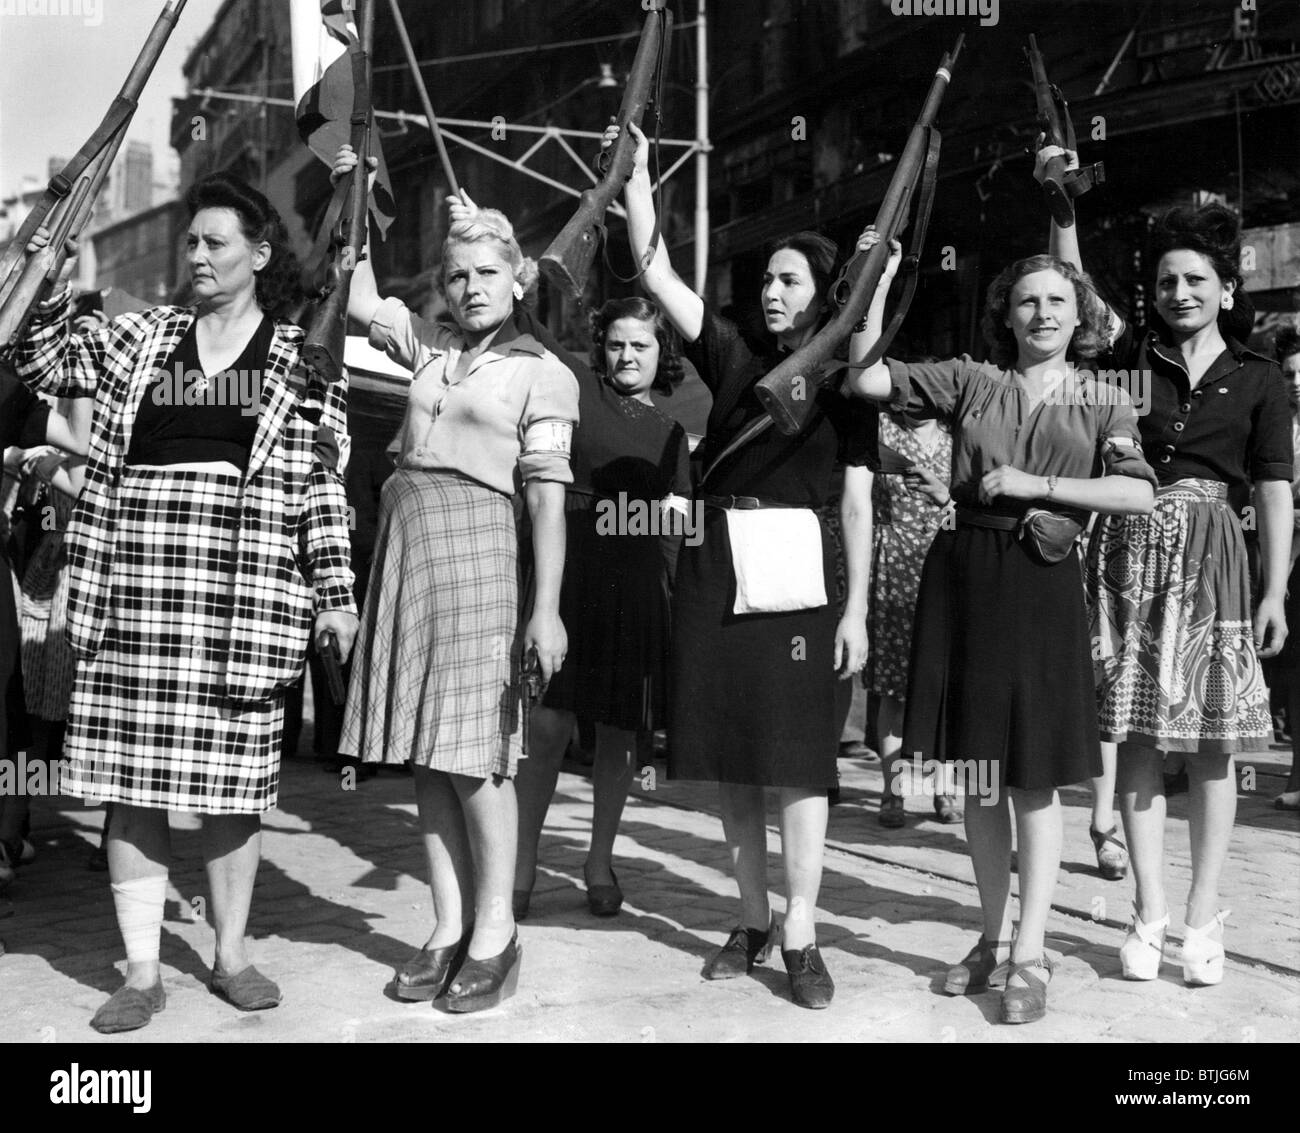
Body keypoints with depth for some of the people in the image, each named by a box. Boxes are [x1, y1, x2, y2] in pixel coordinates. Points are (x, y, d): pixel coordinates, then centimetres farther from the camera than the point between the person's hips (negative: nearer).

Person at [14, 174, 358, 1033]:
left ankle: (232, 952, 22)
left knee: (233, 776, 5)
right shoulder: (144, 338, 14)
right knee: (133, 777, 2)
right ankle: (142, 971, 12)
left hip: (244, 581, -2)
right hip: (134, 578, 2)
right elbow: (44, 366, 12)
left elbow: (323, 486, 4)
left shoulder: (301, 357, 7)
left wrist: (334, 593, 1)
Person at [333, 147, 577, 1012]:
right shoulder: (428, 344, 15)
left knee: (474, 748, -7)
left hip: (477, 541, -5)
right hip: (405, 537, 6)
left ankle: (494, 933, 4)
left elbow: (548, 494, -7)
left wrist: (547, 606, -14)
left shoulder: (543, 373, 0)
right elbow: (361, 300, 29)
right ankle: (449, 927, 12)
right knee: (426, 747, 4)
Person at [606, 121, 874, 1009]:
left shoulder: (844, 382, 6)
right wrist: (637, 176, 0)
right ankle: (753, 921, 18)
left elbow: (857, 502, 4)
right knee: (730, 758, 6)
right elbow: (658, 276, 6)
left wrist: (857, 609, -2)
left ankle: (801, 936, 3)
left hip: (794, 571, -3)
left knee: (797, 757, -3)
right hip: (715, 566, 3)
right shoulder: (734, 359, 11)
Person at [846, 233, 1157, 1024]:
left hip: (1043, 584, -2)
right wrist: (878, 281, -7)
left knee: (1035, 775, -1)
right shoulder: (969, 382, 8)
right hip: (965, 577, 2)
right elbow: (866, 379, -1)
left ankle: (1030, 956, 5)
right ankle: (994, 938, 23)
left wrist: (1035, 484, -13)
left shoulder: (1103, 407, 7)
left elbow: (1139, 495, -8)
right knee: (979, 771, 9)